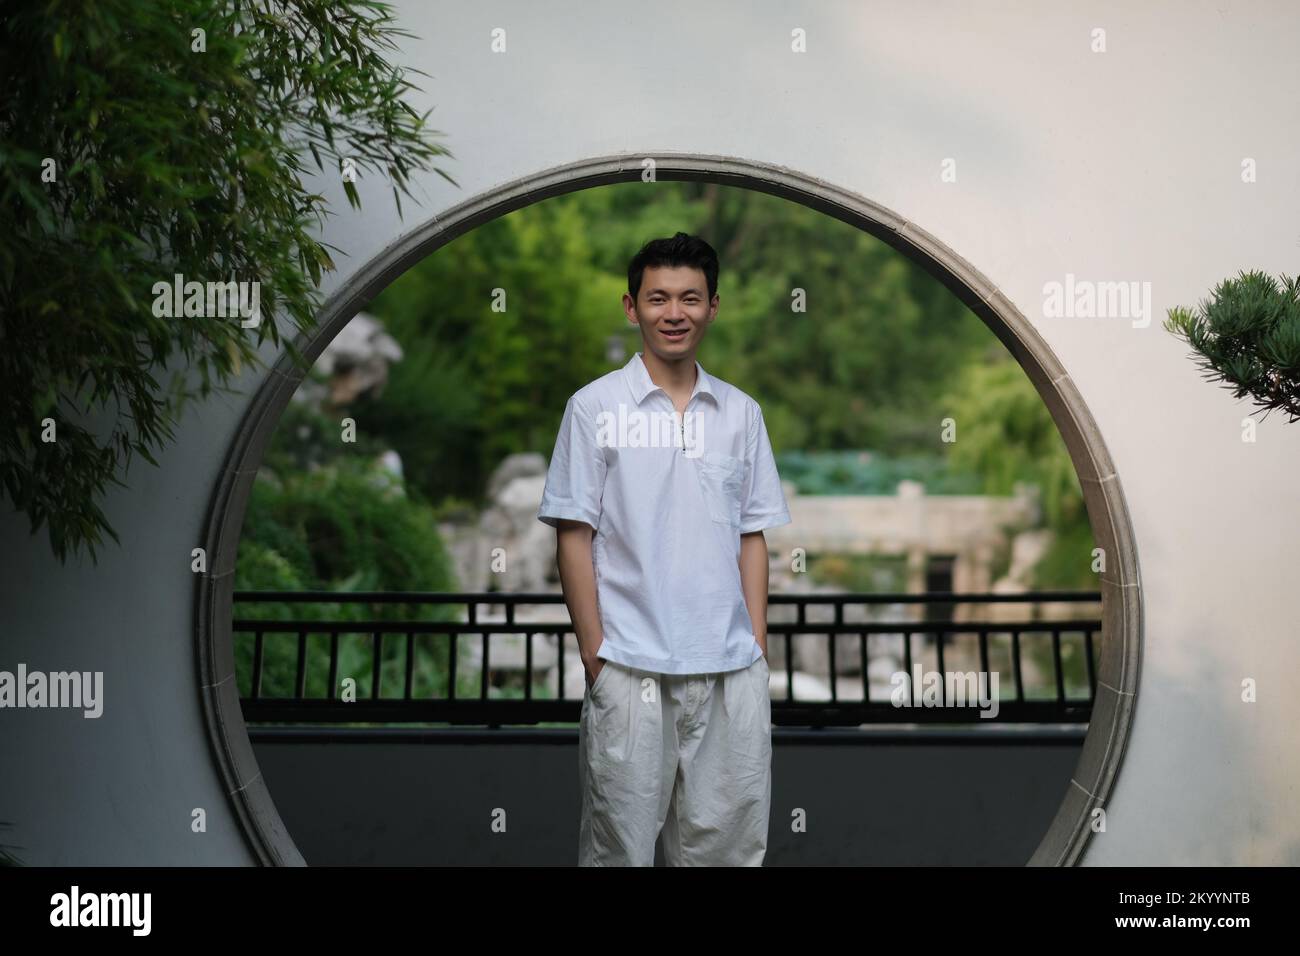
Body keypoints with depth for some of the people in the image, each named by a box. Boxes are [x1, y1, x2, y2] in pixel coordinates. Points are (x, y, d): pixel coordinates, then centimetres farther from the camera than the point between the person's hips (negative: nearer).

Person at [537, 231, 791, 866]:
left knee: (727, 842, 10)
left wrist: (758, 645, 5)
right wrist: (594, 652, -7)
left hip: (732, 669, 4)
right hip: (630, 667, -3)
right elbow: (573, 534, -2)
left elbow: (752, 535, 12)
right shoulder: (595, 406, 0)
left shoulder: (741, 412, 10)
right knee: (621, 842, 3)